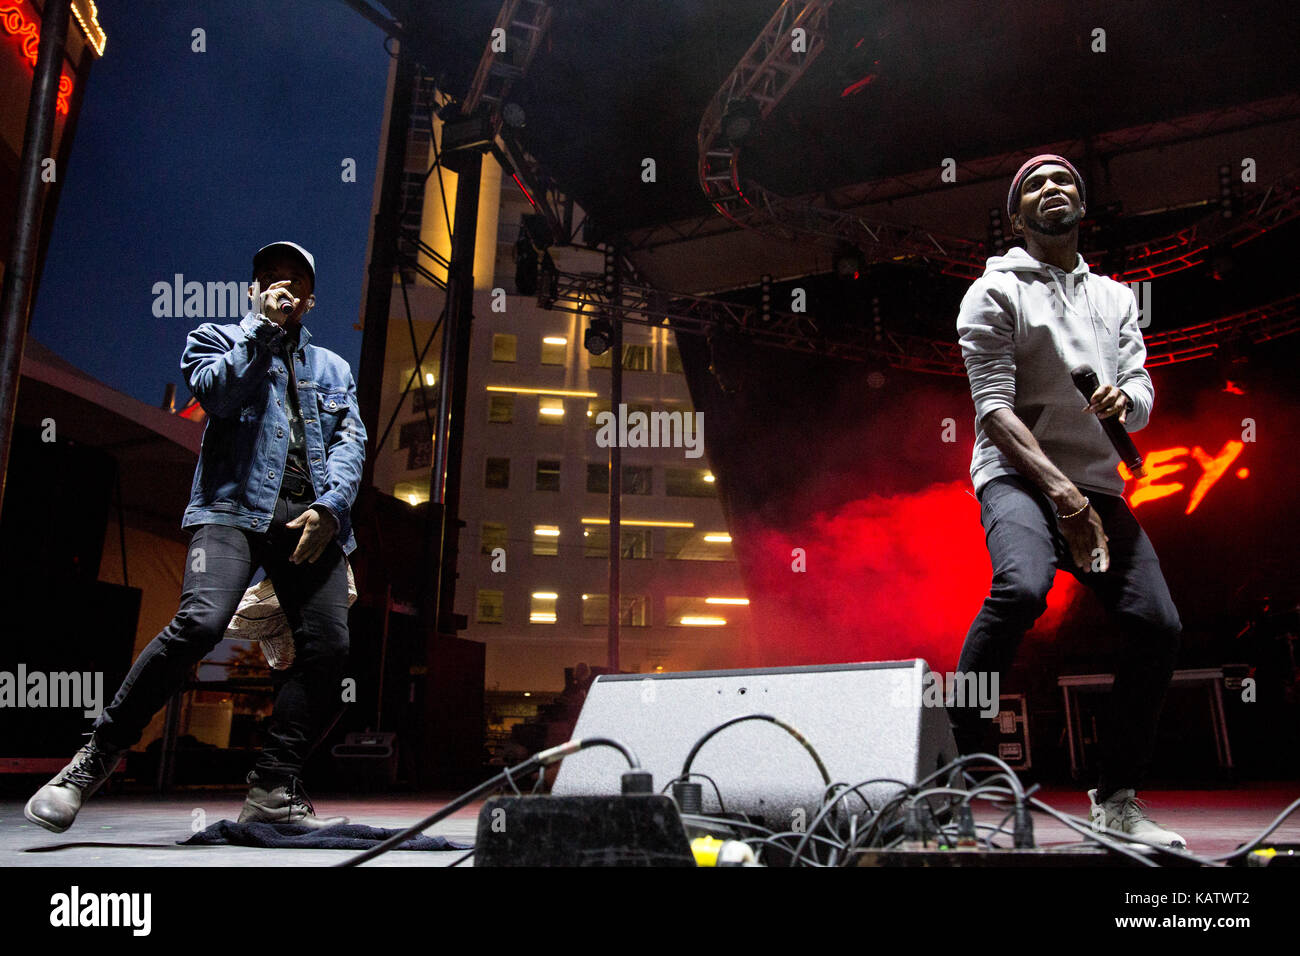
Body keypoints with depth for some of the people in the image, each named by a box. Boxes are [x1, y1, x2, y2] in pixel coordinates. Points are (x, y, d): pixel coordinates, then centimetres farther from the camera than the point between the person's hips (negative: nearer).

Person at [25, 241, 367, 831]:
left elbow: (351, 443, 12)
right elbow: (217, 394, -3)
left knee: (328, 648, -13)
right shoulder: (216, 337, 20)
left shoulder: (333, 369, 27)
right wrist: (264, 327, 3)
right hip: (234, 505, -3)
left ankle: (273, 791, -1)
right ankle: (95, 758, -6)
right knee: (199, 623, -25)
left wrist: (331, 505, -6)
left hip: (312, 516, 3)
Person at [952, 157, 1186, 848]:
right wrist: (1061, 492, -20)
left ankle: (1117, 800, 9)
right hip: (1018, 476, -5)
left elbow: (1142, 399, 12)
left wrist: (1123, 398, -15)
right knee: (1021, 587, -35)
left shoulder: (1115, 297, 20)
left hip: (1097, 486, 6)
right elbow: (995, 409, -9)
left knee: (1157, 625, -9)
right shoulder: (995, 291, 3)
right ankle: (954, 753, -19)